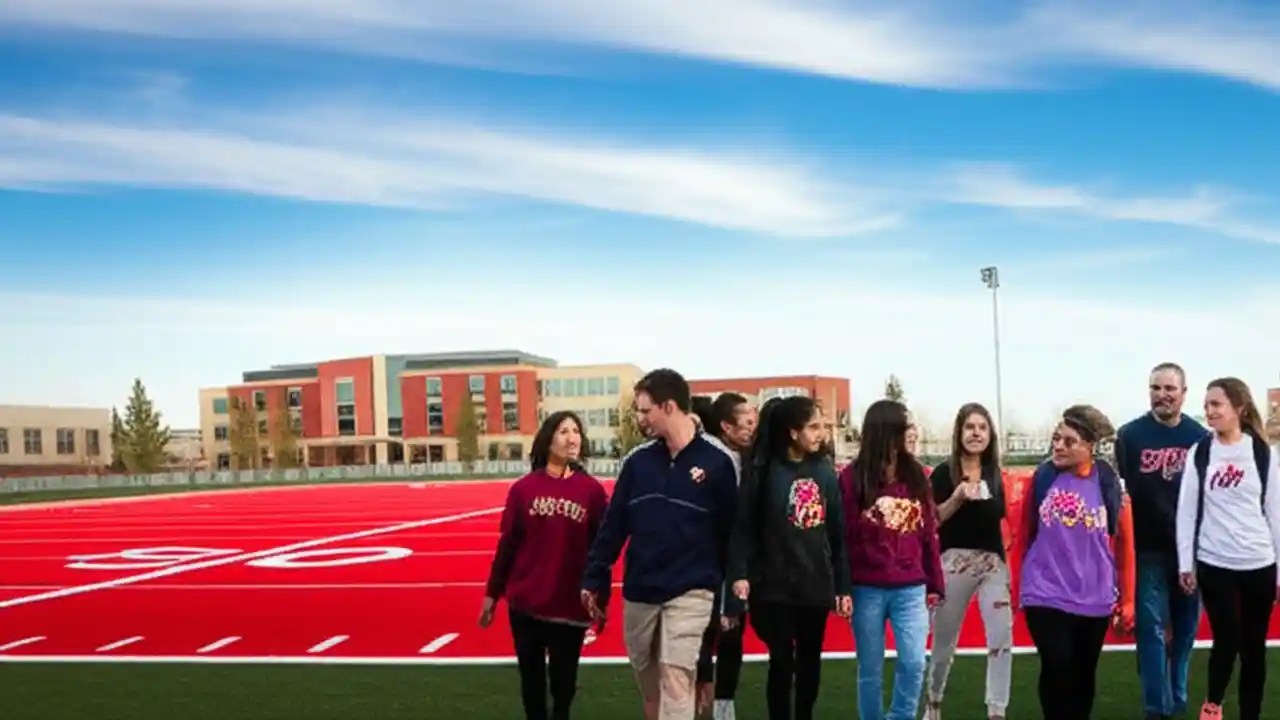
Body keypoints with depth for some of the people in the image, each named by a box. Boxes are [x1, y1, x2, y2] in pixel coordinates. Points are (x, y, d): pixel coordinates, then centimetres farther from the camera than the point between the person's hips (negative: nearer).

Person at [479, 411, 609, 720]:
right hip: (525, 604, 1)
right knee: (531, 680, 14)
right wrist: (492, 593, 5)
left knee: (563, 682, 10)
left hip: (571, 606, -1)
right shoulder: (523, 488, -2)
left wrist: (601, 600, 0)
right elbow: (507, 544, 3)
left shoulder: (592, 490, -4)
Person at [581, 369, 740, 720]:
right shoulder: (637, 460, 3)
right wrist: (594, 579, 5)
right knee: (649, 684, 14)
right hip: (638, 591, 4)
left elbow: (732, 531, -3)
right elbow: (614, 523, 7)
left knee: (676, 682, -10)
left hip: (690, 592, -4)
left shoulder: (718, 460, -7)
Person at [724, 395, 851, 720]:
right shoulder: (762, 469, -9)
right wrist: (739, 573, -19)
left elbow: (837, 532, 6)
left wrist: (843, 586, 6)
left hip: (816, 584, 4)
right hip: (775, 584, -4)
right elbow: (743, 526, -10)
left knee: (810, 659, 14)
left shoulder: (825, 470, 3)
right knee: (782, 660, 2)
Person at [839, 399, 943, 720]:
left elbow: (929, 533, 9)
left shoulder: (915, 474, 5)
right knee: (870, 670, 7)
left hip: (911, 588, 3)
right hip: (867, 590, -2)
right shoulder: (853, 477, -5)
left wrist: (934, 584, 9)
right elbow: (843, 535, -6)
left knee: (914, 663, -5)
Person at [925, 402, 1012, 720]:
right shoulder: (944, 472, -5)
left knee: (1002, 638, -9)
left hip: (993, 561, 3)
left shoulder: (994, 473, 9)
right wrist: (958, 497, -21)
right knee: (944, 641, 9)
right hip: (955, 561, -3)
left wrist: (1005, 558, 15)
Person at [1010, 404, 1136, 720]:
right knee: (1057, 672, -8)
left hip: (1095, 599, 2)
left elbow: (1125, 544, 4)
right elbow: (1023, 536, 3)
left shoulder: (1111, 485, -4)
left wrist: (1127, 599, 5)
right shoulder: (1042, 478, -5)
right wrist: (1016, 586, 5)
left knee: (1084, 676, 14)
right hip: (1045, 595, -1)